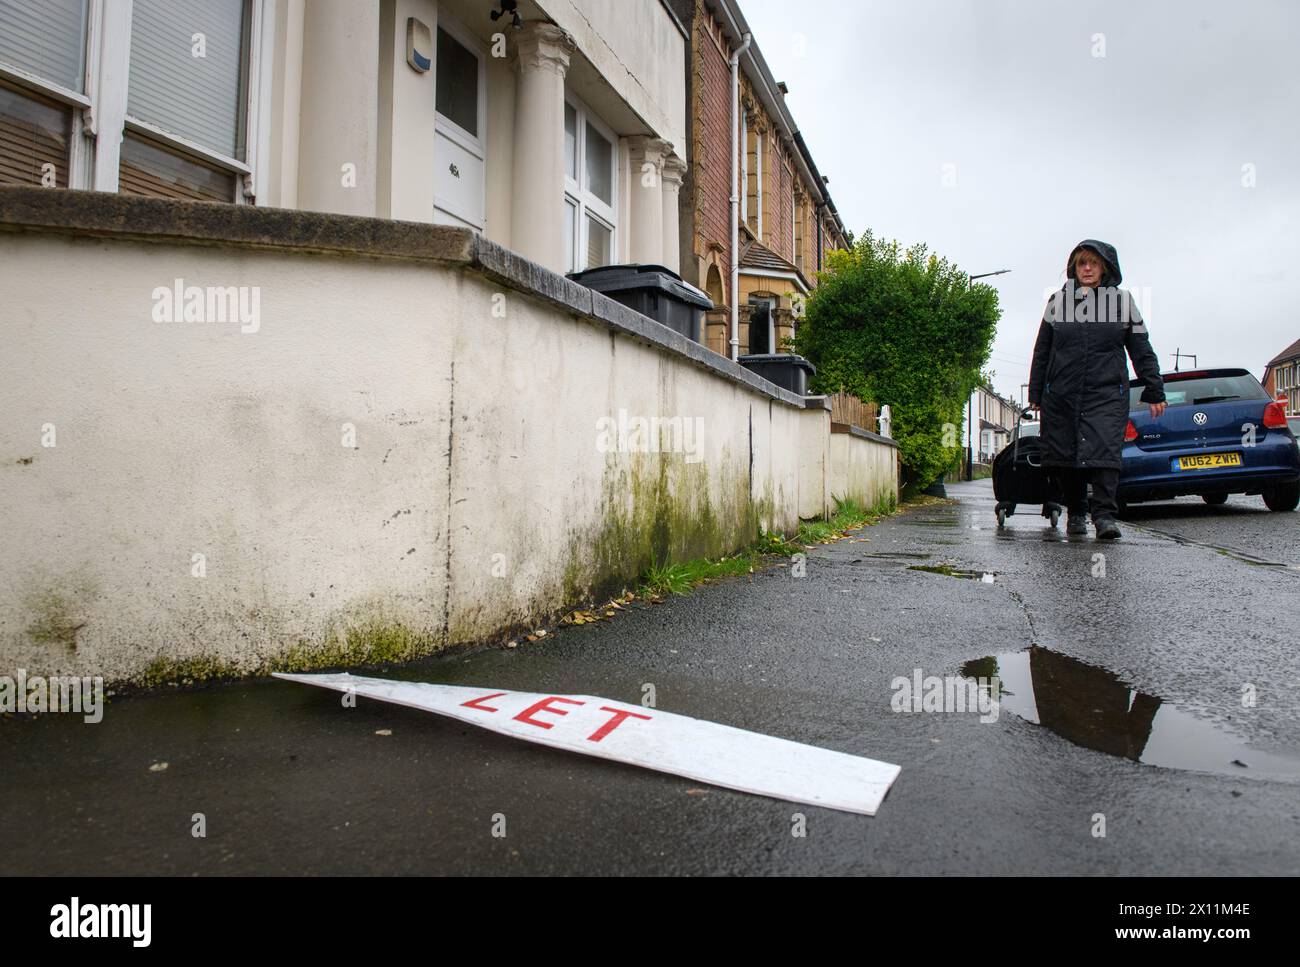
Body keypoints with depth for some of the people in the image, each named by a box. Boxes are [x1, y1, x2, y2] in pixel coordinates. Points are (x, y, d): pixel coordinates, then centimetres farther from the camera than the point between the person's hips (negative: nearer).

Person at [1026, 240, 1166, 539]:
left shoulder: (1122, 301, 8)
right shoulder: (1058, 301, 10)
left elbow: (1142, 351, 11)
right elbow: (1041, 351, 13)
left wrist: (1154, 391, 8)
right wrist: (1035, 394, 11)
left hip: (1107, 394, -1)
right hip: (1061, 395, 2)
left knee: (1104, 451, -14)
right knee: (1063, 457, 3)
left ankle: (1105, 515, -11)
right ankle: (1075, 512, 19)